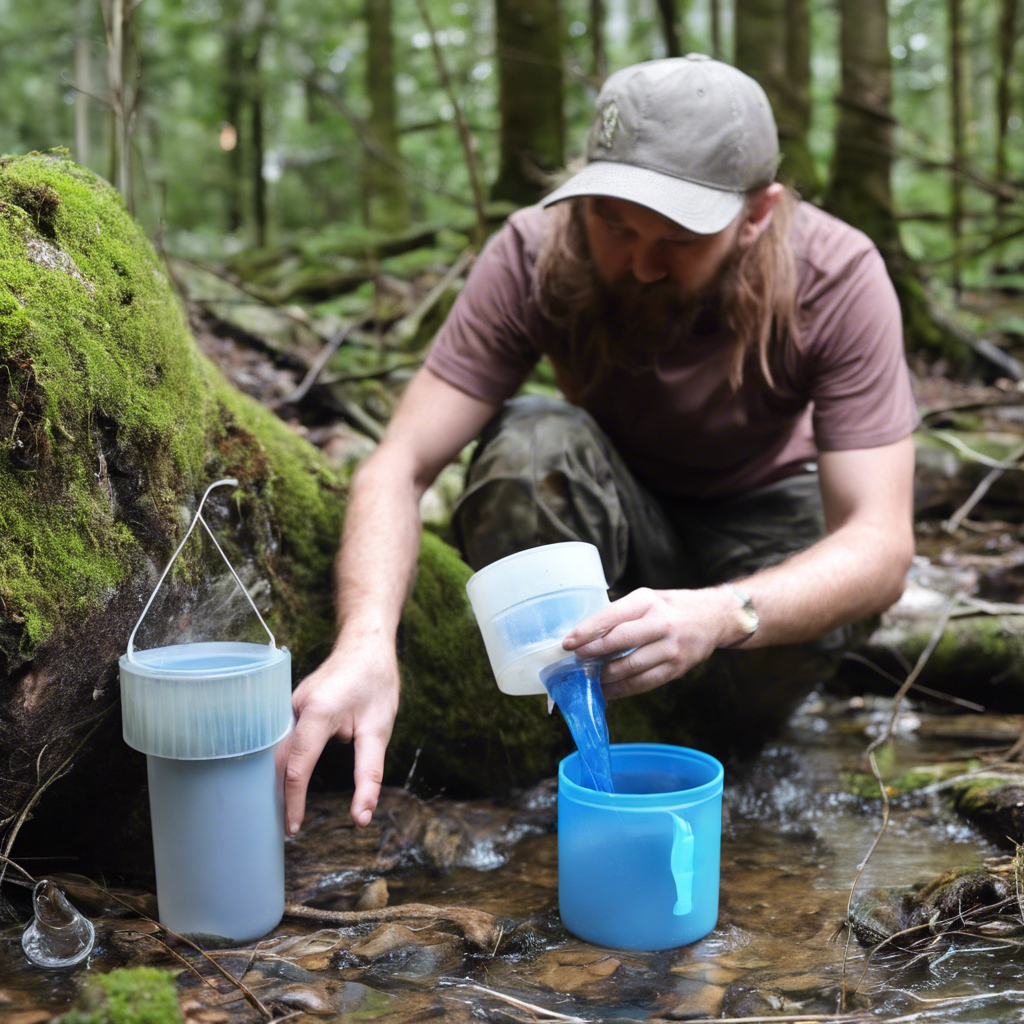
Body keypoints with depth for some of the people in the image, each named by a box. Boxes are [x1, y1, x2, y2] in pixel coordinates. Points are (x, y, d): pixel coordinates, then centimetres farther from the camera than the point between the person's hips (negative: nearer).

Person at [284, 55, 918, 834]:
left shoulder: (837, 279, -28)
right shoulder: (537, 255, -27)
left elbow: (881, 545, -33)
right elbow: (399, 468, -31)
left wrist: (719, 616, -54)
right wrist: (367, 642, -51)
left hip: (764, 514, 0)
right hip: (612, 515, 1)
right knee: (529, 448, -34)